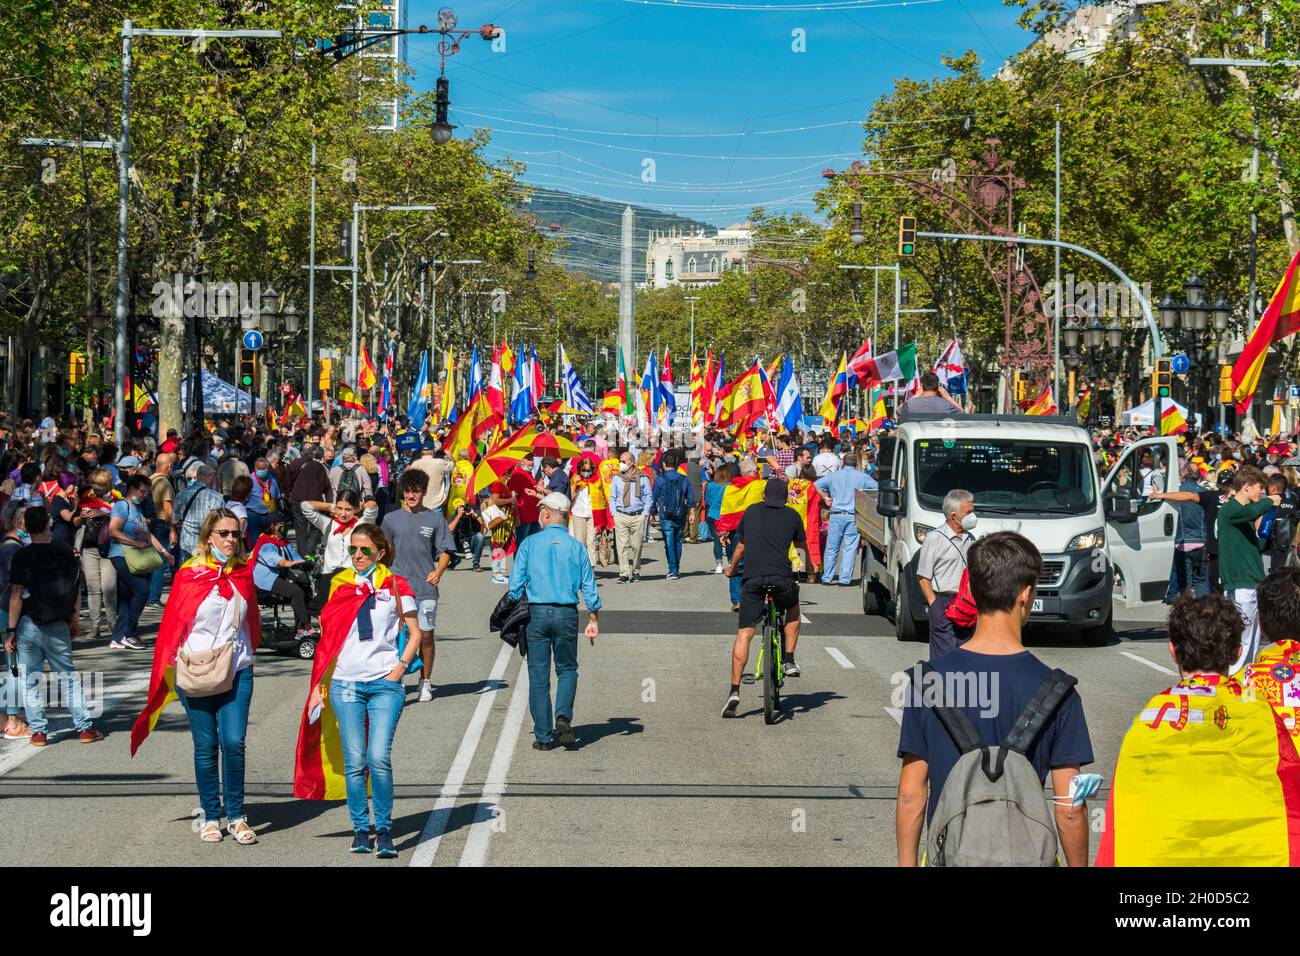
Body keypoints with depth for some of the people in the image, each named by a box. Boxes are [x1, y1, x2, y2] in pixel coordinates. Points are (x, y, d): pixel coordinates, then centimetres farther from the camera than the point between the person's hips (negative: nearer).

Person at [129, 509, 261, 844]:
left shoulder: (244, 574, 7)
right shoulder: (189, 575, -2)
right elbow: (173, 624, 2)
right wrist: (177, 661, -3)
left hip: (237, 672, 2)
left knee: (234, 742, -8)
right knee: (206, 746, 3)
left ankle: (235, 816, 2)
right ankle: (211, 816, 14)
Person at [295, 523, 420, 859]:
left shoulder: (395, 586, 5)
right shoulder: (340, 585, 10)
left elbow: (415, 632, 11)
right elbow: (329, 637, 13)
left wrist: (401, 666, -3)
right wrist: (319, 685, 9)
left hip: (385, 683, -2)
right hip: (345, 683, 2)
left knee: (379, 758, -12)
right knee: (354, 761, -1)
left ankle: (384, 830, 0)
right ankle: (360, 829, 10)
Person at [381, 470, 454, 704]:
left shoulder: (435, 518, 5)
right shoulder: (391, 519, 7)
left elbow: (445, 551, 5)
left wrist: (438, 572, -12)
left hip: (426, 587, 0)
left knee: (426, 635, 3)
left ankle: (425, 682, 17)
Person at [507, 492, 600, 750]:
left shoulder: (530, 544, -1)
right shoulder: (576, 547, 3)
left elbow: (516, 584, -3)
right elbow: (589, 587, 4)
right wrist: (593, 621, 12)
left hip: (537, 613, -1)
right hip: (567, 613, 1)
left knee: (538, 674, 5)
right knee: (567, 669, 14)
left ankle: (543, 736, 6)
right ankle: (563, 717, -11)